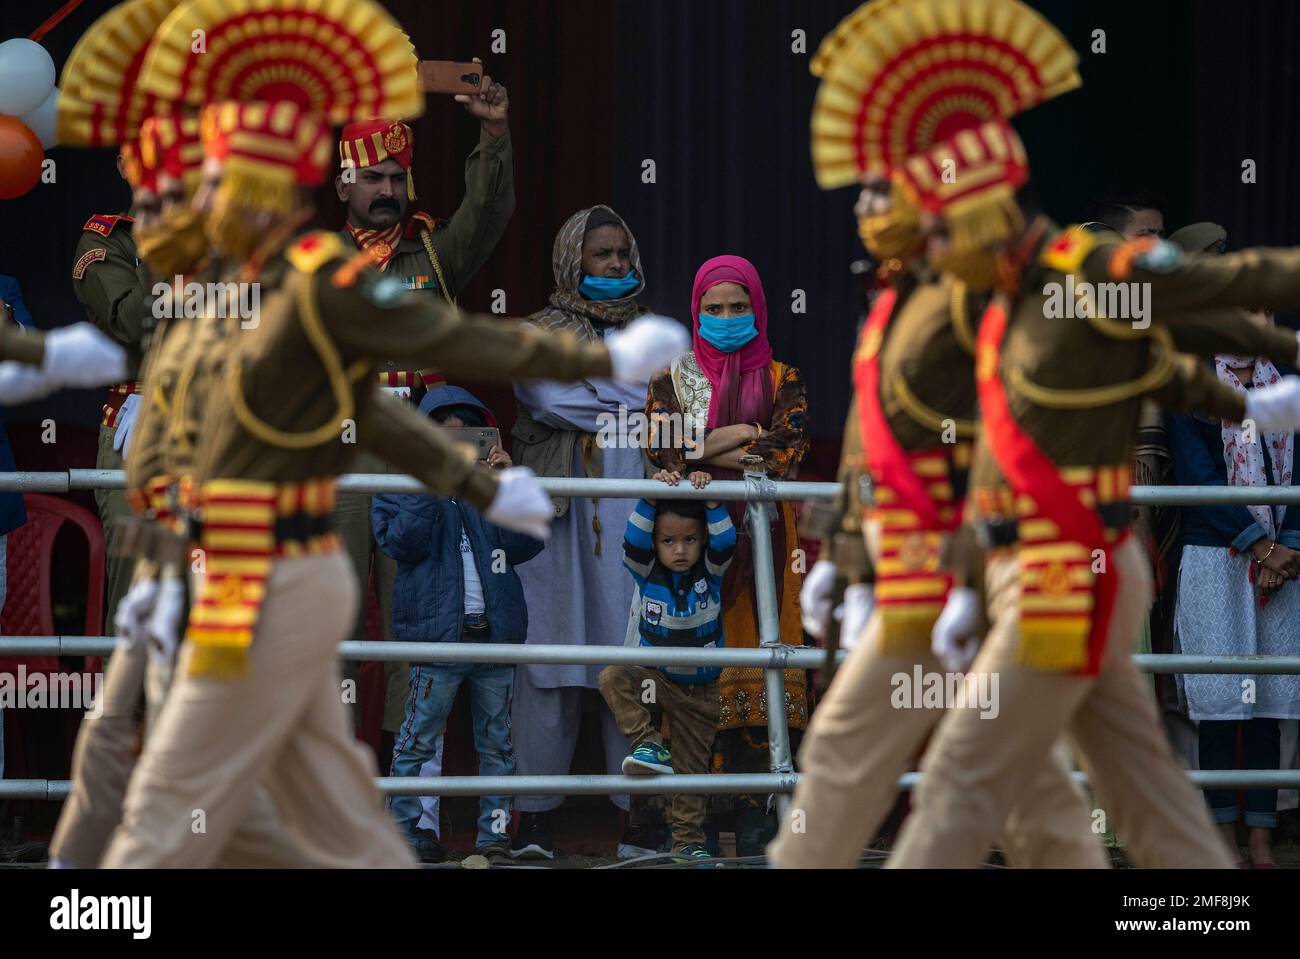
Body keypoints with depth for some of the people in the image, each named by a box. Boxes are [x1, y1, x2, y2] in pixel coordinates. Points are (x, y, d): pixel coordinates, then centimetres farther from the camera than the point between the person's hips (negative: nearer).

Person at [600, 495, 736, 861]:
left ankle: (688, 841, 15)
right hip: (657, 678, 0)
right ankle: (649, 746, -30)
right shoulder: (647, 573, -9)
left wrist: (713, 502, -37)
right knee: (612, 678, -32)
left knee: (692, 768, 4)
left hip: (701, 690, 0)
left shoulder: (710, 571, -7)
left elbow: (725, 543, -25)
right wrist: (650, 500, -39)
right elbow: (633, 542, -27)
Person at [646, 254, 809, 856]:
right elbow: (663, 451, -1)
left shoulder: (781, 380, 12)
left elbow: (788, 453, -4)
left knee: (757, 663, -9)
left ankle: (755, 818, -10)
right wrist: (739, 437, -12)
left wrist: (701, 460, -10)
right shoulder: (673, 380, 14)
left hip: (760, 537, 0)